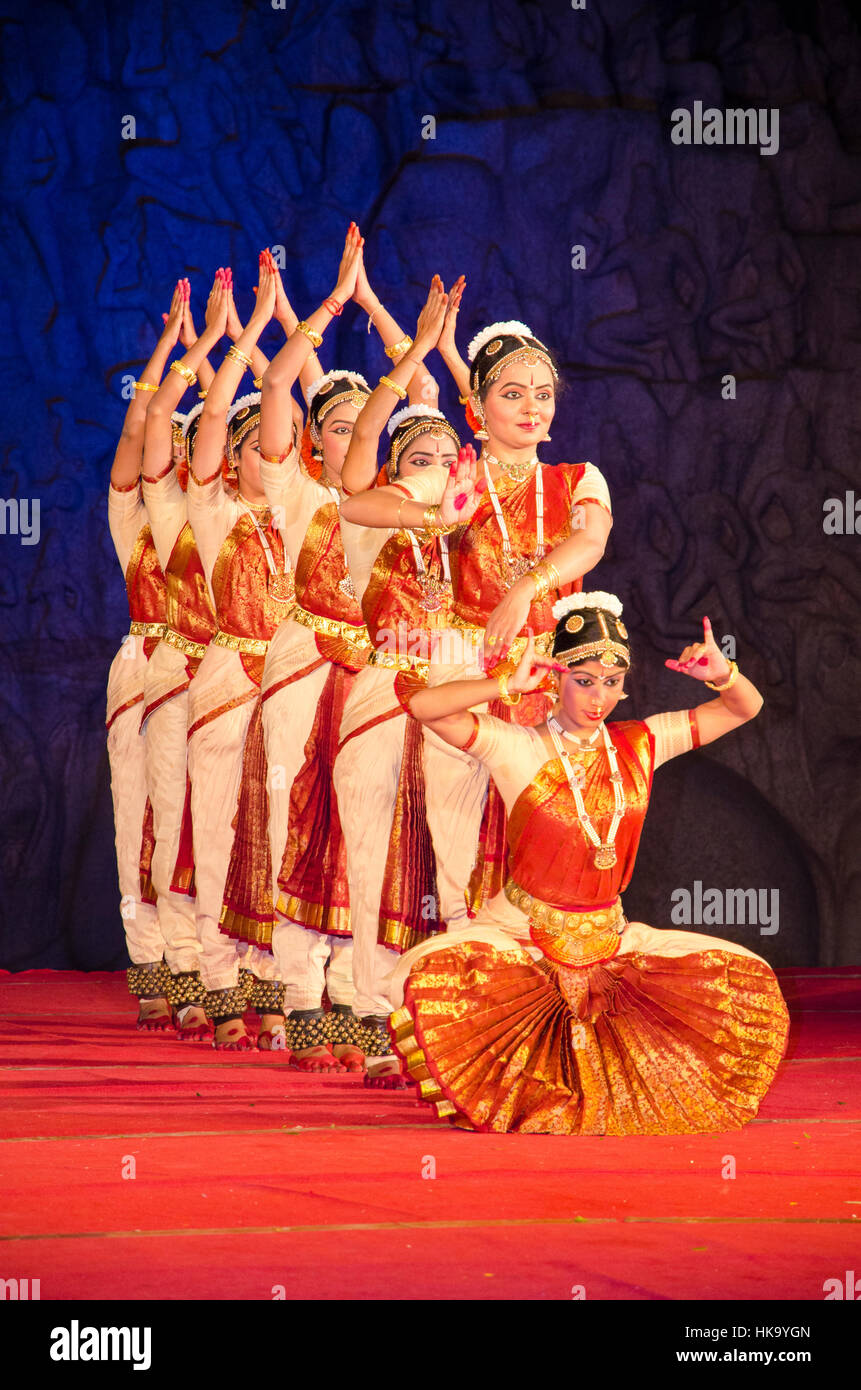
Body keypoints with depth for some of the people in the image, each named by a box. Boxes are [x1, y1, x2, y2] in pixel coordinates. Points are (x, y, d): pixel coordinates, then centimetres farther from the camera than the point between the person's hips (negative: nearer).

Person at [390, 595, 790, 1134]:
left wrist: (722, 674, -14)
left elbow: (745, 708, 8)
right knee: (424, 977, -33)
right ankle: (514, 1096, -2)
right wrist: (509, 685, -29)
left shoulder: (639, 744, 4)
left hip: (610, 940, 4)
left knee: (745, 979, -9)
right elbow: (424, 706, -19)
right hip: (520, 933, -4)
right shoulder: (517, 748, -8)